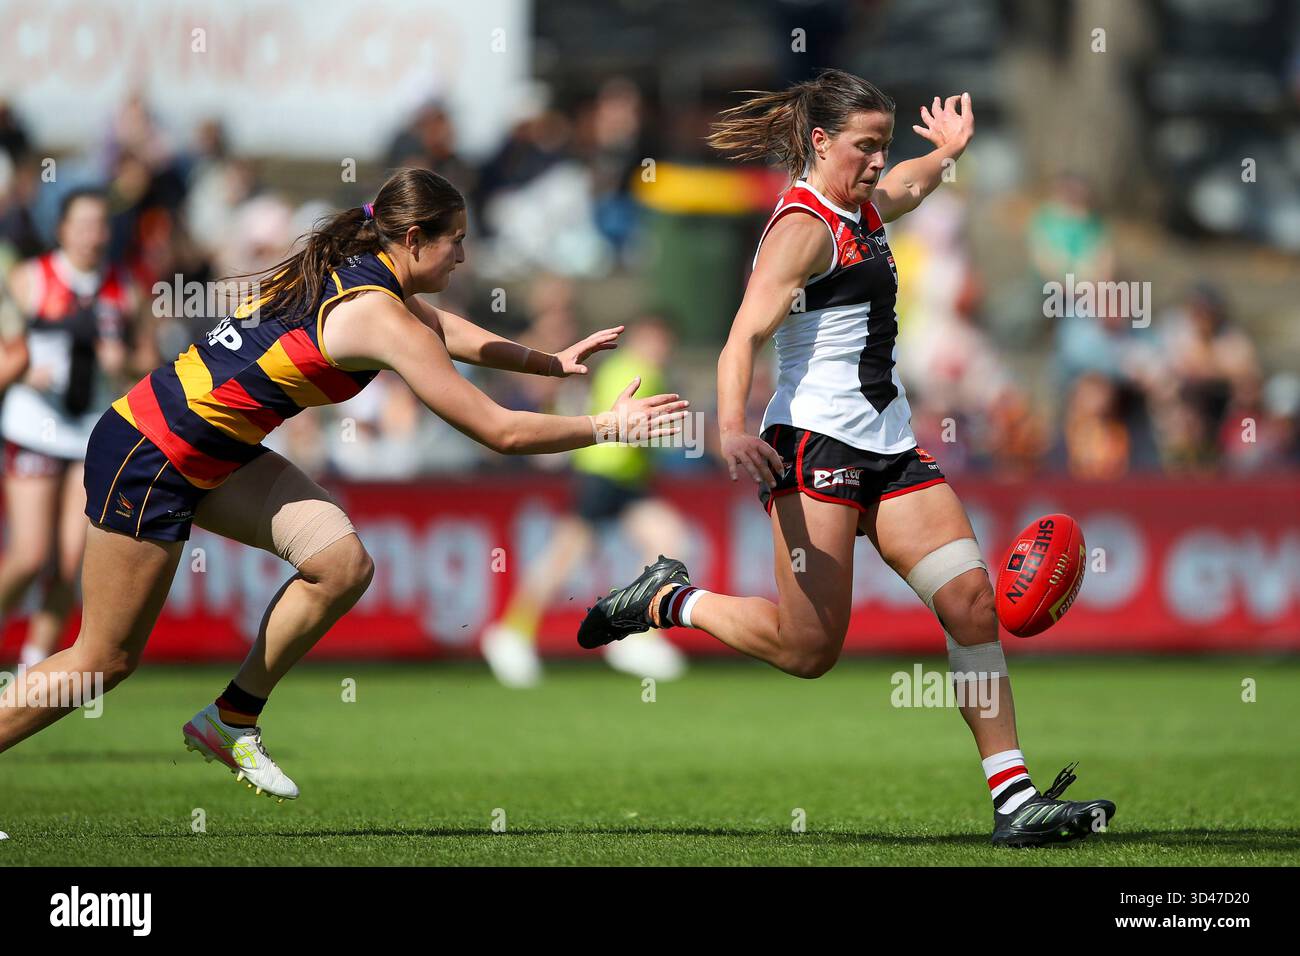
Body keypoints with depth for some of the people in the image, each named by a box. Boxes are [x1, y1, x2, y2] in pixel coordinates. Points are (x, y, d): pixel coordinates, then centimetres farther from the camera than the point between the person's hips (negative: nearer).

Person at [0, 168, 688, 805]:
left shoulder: (346, 272, 6)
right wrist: (607, 426, -7)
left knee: (343, 566, 0)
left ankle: (230, 722, 12)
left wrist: (553, 362, 25)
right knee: (107, 660, -2)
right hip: (148, 460, -9)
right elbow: (500, 431, -17)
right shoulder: (380, 316, -20)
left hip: (214, 455, 9)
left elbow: (446, 330, 26)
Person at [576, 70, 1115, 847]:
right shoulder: (804, 228, -11)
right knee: (810, 647, -14)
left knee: (971, 596, -7)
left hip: (890, 449, 9)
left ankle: (1015, 799, -10)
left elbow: (912, 187, 46)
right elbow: (745, 336, -23)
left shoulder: (864, 210, 17)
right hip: (816, 442, -9)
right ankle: (669, 598, 12)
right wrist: (733, 429, -37)